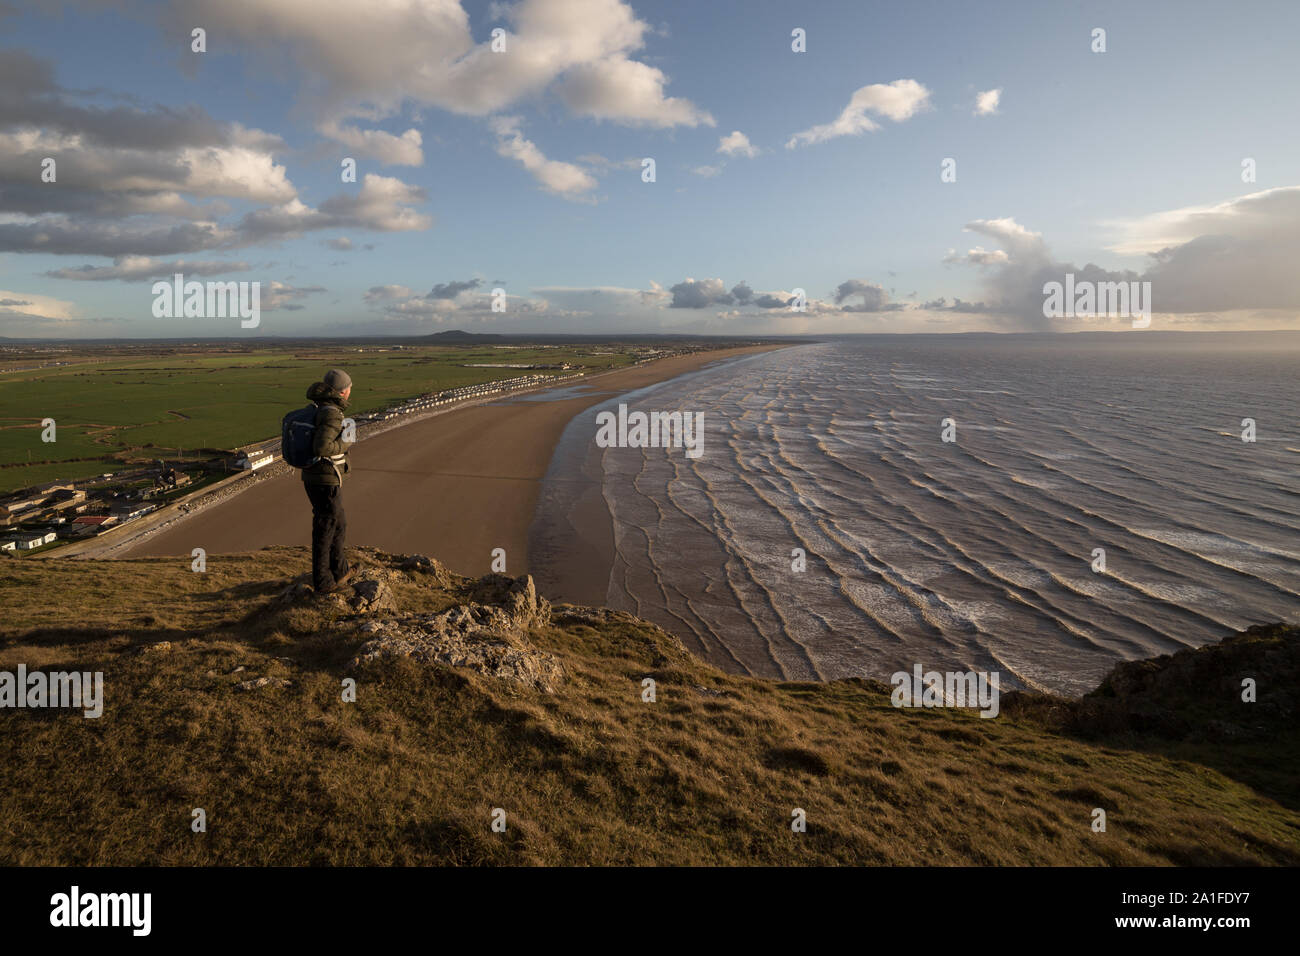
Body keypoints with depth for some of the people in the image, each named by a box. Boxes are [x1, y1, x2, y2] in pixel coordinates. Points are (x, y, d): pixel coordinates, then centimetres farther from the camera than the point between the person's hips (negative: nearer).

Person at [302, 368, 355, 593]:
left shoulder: (319, 409, 9)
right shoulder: (332, 414, -21)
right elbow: (321, 448, -31)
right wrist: (343, 445, -13)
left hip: (313, 477, 9)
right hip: (326, 481, -9)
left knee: (338, 524, 22)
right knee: (325, 531, 4)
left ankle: (339, 571, 34)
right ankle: (323, 582, 16)